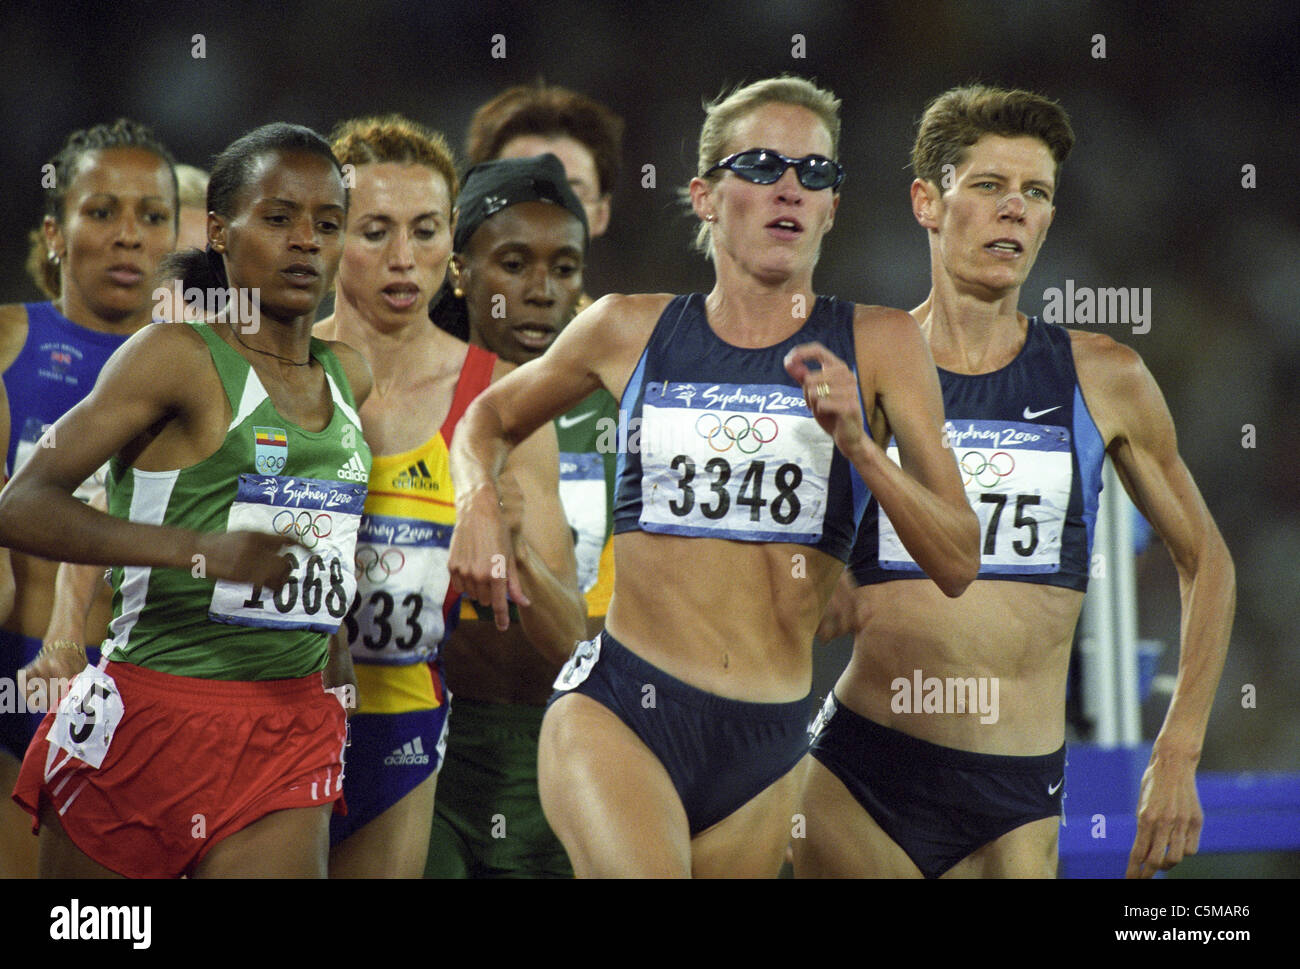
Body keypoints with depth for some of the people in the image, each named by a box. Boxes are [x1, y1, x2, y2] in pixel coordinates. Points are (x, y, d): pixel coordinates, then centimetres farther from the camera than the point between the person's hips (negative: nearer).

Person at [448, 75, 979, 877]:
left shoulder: (879, 346, 4)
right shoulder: (632, 330, 7)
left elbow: (957, 565, -2)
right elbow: (492, 417, 26)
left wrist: (856, 444, -16)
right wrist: (477, 502, 5)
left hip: (764, 749, 2)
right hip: (617, 710, -2)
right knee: (645, 869, -32)